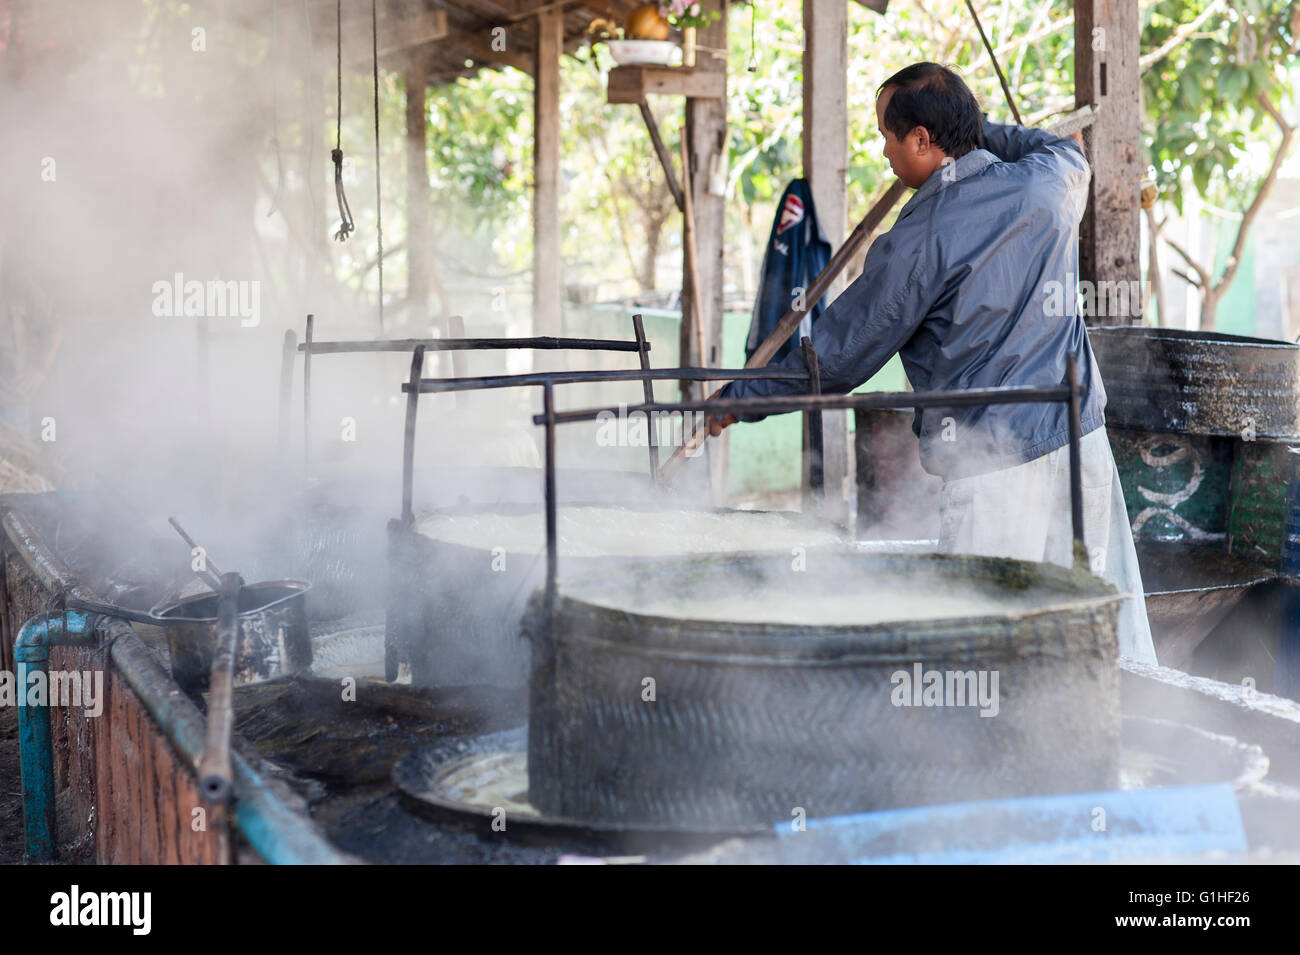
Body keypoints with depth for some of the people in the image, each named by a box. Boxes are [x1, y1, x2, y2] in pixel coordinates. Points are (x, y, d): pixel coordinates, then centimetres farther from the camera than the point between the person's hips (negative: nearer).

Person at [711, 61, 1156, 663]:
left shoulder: (919, 241, -11)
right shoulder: (1047, 184, 6)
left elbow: (839, 357, -4)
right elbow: (1070, 153, 34)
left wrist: (739, 398, 8)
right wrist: (979, 133, 34)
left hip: (994, 466, -6)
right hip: (1083, 441, 6)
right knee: (1110, 621, 12)